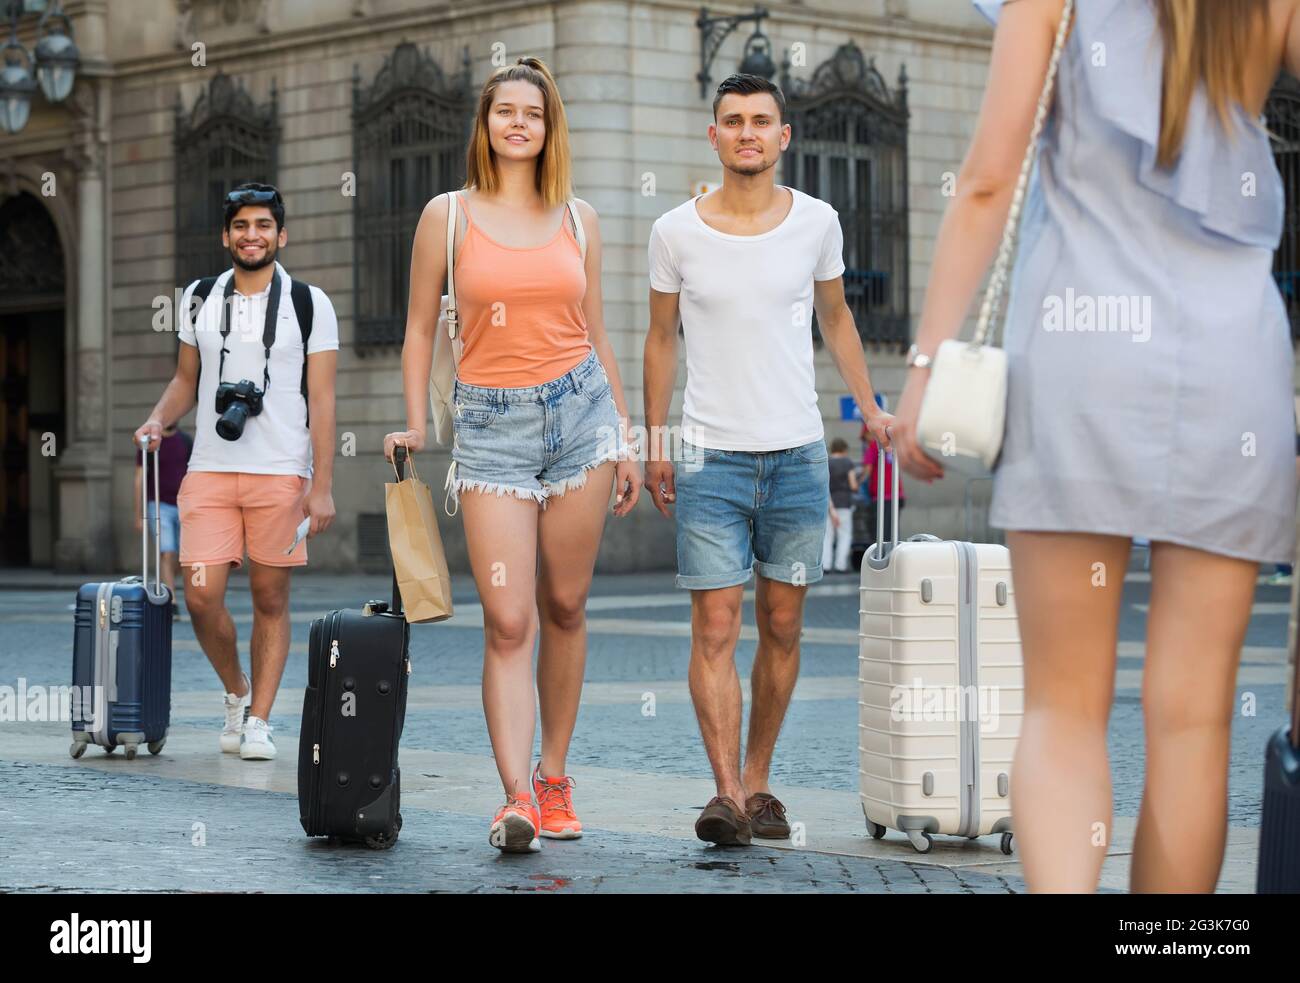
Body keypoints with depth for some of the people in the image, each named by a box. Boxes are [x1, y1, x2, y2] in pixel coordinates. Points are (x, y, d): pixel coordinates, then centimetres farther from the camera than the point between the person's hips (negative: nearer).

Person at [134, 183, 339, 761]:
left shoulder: (309, 305, 2)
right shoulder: (199, 299, 12)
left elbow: (321, 401, -1)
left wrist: (322, 487, -7)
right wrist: (159, 419, 0)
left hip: (281, 474, -2)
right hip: (209, 470, 2)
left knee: (270, 598, 1)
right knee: (202, 595, -6)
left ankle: (259, 720, 9)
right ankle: (236, 692, 18)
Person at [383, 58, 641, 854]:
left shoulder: (577, 220, 8)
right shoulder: (448, 215, 3)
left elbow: (597, 335, 12)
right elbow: (421, 329, 7)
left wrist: (627, 437, 10)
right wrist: (416, 427, -1)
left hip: (580, 409, 2)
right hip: (492, 426, -2)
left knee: (565, 608, 6)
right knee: (508, 621, -10)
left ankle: (555, 780, 17)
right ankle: (516, 797, -15)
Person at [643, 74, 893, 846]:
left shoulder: (817, 223, 2)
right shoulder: (677, 232, -1)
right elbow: (662, 338, 9)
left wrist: (871, 407, 13)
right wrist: (656, 442, 8)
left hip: (798, 455, 2)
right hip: (712, 457, -2)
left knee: (782, 625, 6)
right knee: (715, 626, -10)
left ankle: (758, 782, 17)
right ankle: (727, 792, -13)